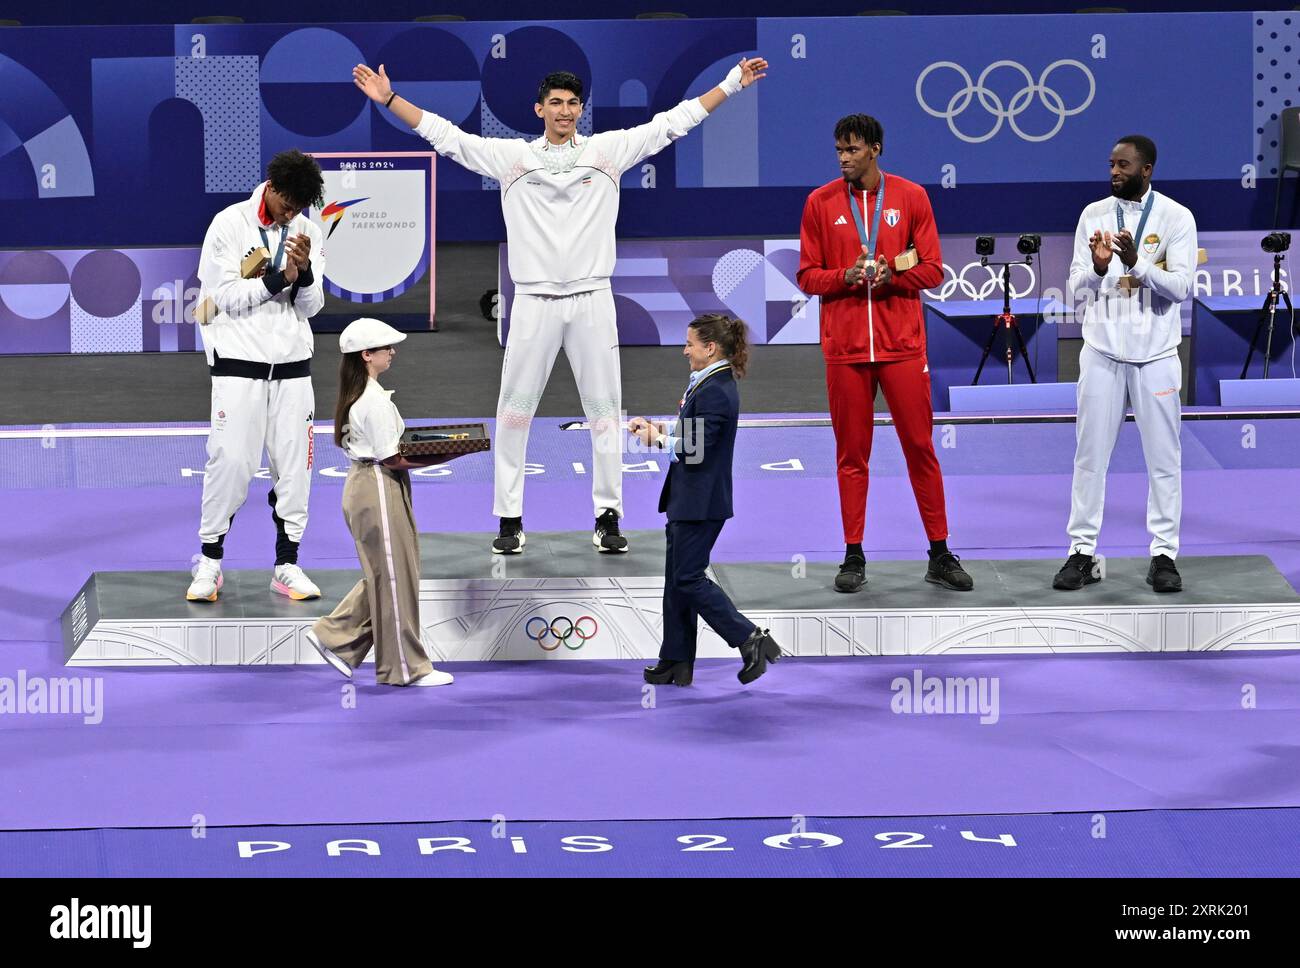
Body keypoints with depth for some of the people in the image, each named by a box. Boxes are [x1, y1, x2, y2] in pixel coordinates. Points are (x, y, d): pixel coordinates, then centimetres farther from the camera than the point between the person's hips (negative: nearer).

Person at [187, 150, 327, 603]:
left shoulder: (306, 231, 6)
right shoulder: (229, 225, -6)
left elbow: (311, 306, 4)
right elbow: (224, 295, -11)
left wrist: (305, 272, -15)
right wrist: (278, 279, -20)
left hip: (291, 365, 4)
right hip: (239, 363, -4)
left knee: (294, 464, 3)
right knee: (230, 461, -9)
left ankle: (287, 565, 10)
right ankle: (209, 562, 3)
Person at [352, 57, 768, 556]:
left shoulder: (608, 150, 5)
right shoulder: (511, 156, 5)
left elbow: (672, 122, 6)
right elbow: (445, 135, 4)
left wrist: (732, 83, 2)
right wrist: (389, 99, -1)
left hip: (592, 300, 0)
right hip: (534, 303, 0)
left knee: (605, 411, 3)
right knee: (514, 411, 0)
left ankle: (608, 518, 11)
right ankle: (510, 519, 8)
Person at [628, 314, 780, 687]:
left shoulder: (716, 392, -20)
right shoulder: (708, 384, 13)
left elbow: (696, 448, -24)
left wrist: (657, 438, -11)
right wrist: (658, 429, 7)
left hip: (701, 502, -10)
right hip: (689, 500, 10)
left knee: (688, 579, -6)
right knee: (677, 580, 12)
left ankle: (751, 639, -3)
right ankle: (676, 664, 16)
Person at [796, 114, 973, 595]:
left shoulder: (911, 197, 3)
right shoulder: (820, 203, 5)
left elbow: (932, 269, 3)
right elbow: (807, 275, 5)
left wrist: (892, 274, -15)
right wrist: (845, 276, -14)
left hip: (902, 344, 0)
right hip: (845, 347, 0)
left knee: (920, 446, 1)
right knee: (851, 453, 2)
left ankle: (940, 555, 8)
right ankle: (854, 556, 8)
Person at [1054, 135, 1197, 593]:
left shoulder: (1176, 218, -3)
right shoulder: (1093, 215, 4)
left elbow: (1181, 286, -12)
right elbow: (1077, 289, 1)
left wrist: (1136, 262, -25)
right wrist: (1098, 267, -20)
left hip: (1155, 353, -2)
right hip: (1102, 350, 2)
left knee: (1163, 457, 2)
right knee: (1090, 454, 1)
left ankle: (1164, 555, 8)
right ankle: (1083, 552, 6)